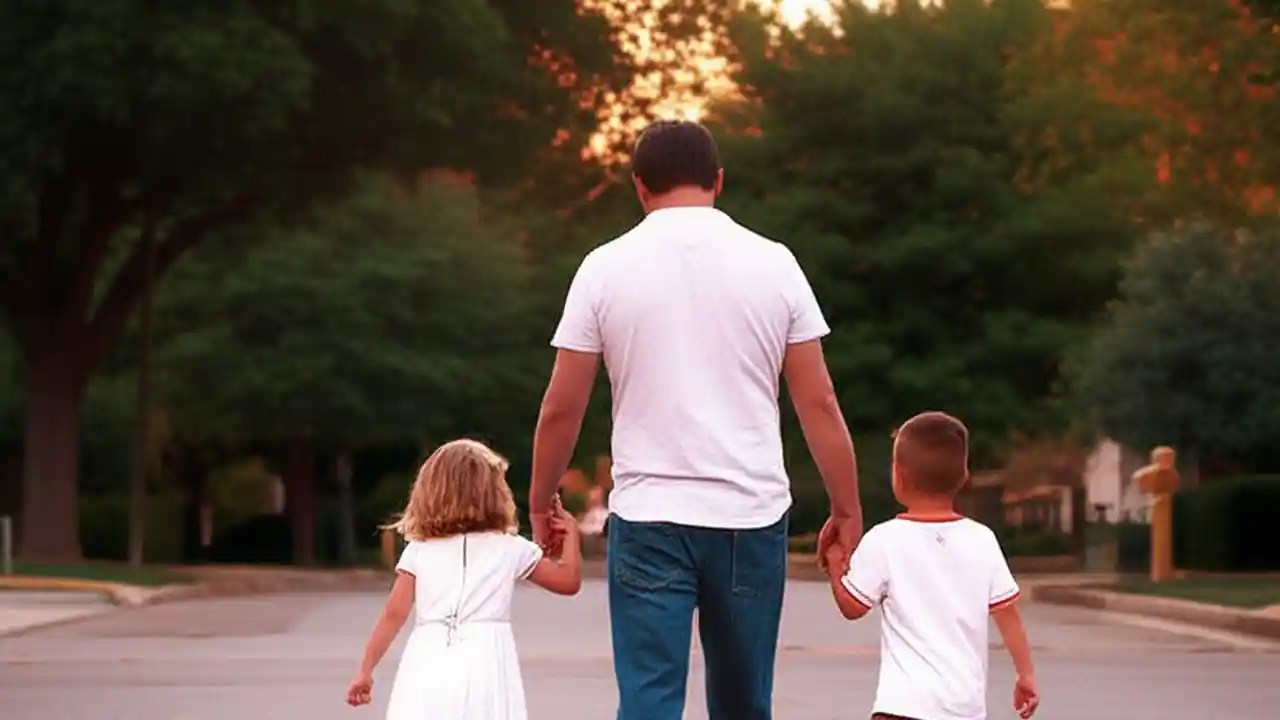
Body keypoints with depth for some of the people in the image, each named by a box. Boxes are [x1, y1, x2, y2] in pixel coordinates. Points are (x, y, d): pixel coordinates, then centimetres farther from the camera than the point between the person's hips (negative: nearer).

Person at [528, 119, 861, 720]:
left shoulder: (606, 268, 0)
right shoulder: (772, 264, 2)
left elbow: (561, 408, 2)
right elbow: (819, 403, 2)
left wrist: (540, 502, 16)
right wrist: (847, 510, 11)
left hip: (649, 517, -1)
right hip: (752, 514, 2)